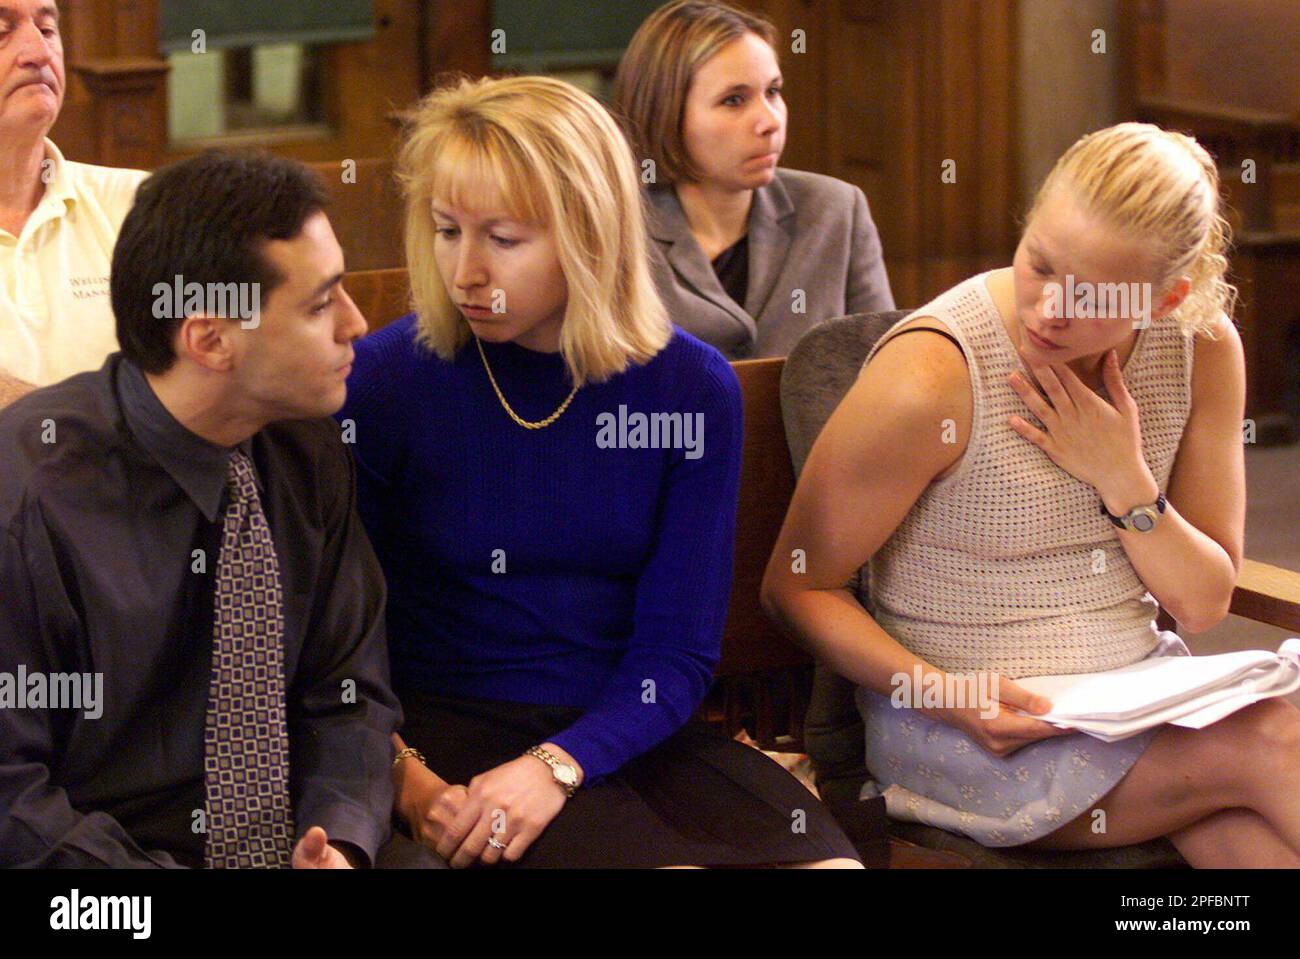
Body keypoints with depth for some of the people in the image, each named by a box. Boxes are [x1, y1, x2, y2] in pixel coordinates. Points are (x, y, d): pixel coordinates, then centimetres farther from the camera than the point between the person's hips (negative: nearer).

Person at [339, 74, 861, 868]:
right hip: (449, 729, -3)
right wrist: (399, 773, -18)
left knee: (823, 856, -23)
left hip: (625, 730, 3)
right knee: (658, 856, -31)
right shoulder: (382, 379, -4)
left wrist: (557, 765, -17)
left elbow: (679, 649, -1)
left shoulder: (692, 388, 1)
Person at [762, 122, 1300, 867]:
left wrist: (1123, 480, -13)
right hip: (971, 733, -4)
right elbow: (796, 587, -9)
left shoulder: (1202, 350, -1)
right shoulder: (931, 377, -17)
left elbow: (1203, 603, 5)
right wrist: (943, 695, -22)